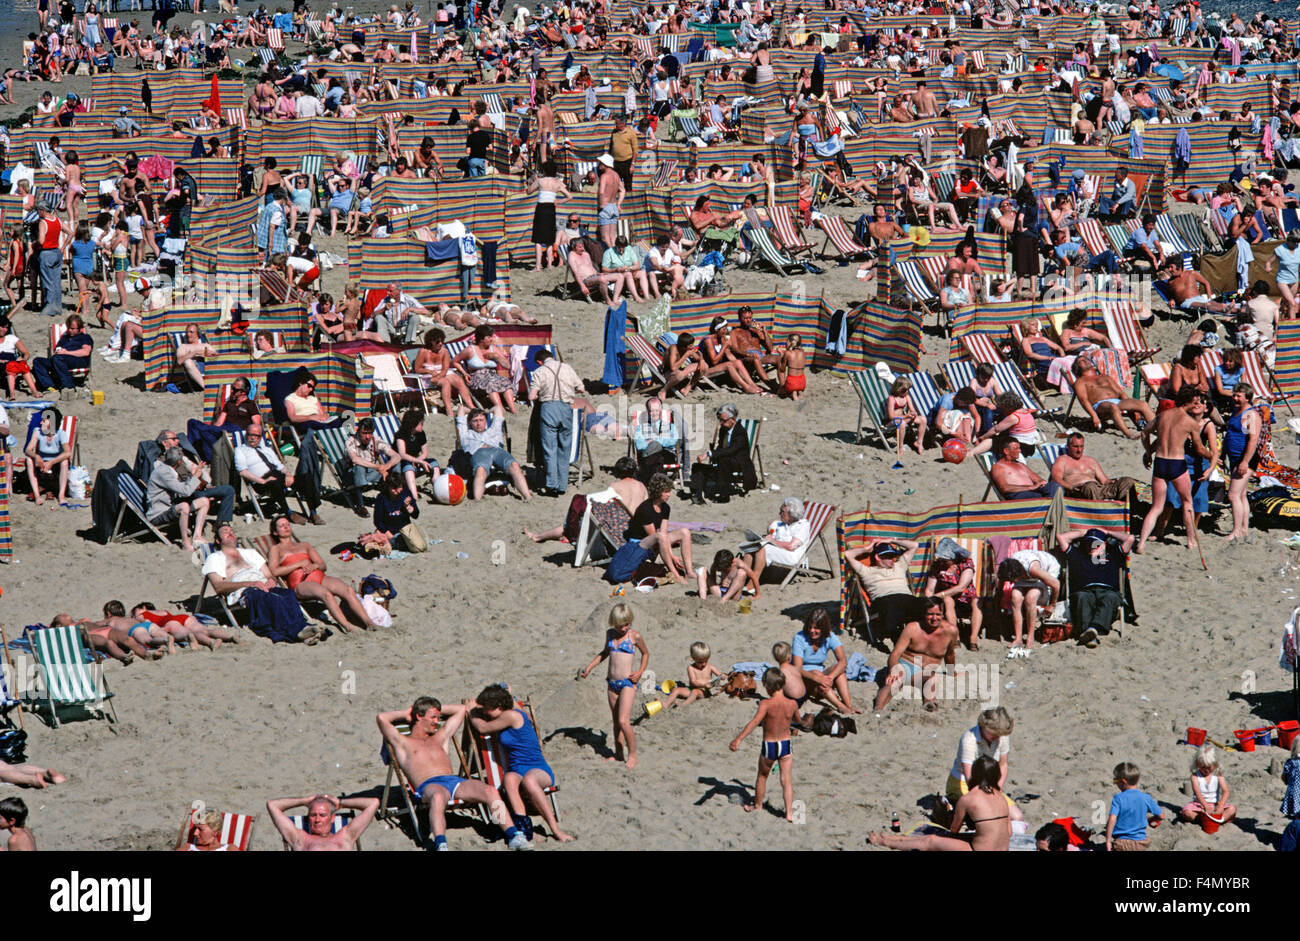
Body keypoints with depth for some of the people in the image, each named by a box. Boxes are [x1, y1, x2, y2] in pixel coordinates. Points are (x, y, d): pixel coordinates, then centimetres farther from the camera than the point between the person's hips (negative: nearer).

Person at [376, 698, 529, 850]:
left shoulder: (440, 738, 36)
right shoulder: (402, 743, 20)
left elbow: (461, 709, 45)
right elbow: (381, 718, 8)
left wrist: (438, 710, 40)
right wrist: (405, 714, 25)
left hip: (454, 780, 5)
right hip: (428, 785, -5)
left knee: (491, 791, -24)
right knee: (438, 797, -44)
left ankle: (514, 837, -29)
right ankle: (441, 845, -59)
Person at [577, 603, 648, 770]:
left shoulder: (635, 636, -6)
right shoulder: (610, 634, 8)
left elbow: (645, 653, 10)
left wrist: (640, 672, -4)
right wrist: (589, 667, 17)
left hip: (627, 682, -6)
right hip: (611, 681, 6)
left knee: (623, 721, -14)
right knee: (616, 721, 12)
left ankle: (632, 754, -1)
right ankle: (618, 754, 22)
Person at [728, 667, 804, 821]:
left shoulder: (766, 704, -19)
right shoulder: (792, 704, -7)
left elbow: (755, 721, -32)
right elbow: (797, 720, 14)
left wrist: (738, 739, -39)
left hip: (769, 746, -2)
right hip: (786, 745, 2)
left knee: (762, 777, 21)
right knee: (787, 780, 4)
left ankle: (757, 805, 39)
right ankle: (789, 813, -5)